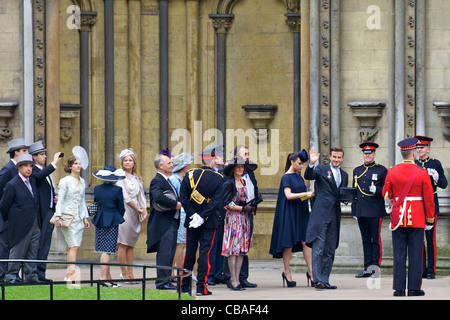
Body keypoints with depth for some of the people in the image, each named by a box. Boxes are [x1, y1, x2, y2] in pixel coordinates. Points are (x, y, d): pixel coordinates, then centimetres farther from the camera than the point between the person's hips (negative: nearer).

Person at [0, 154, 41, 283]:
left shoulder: (32, 181, 12)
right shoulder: (12, 185, -10)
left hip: (34, 225, 7)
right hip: (21, 226, -7)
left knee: (32, 252, 8)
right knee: (17, 252, -2)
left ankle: (31, 276, 13)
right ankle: (11, 276, 7)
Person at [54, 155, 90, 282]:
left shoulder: (82, 181, 16)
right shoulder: (65, 181, -3)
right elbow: (60, 200, -6)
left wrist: (85, 217, 21)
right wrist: (58, 217, -14)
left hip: (79, 218, 6)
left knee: (73, 247, 2)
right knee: (74, 246, -14)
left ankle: (69, 275, 4)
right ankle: (72, 273, -18)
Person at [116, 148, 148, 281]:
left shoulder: (137, 179, 19)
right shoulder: (120, 177, -1)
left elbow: (141, 196, 17)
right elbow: (125, 196, -8)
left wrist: (144, 210, 1)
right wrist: (138, 209, -8)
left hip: (136, 215, 6)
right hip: (124, 211, -6)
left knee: (131, 244, 6)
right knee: (123, 244, -7)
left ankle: (130, 273, 6)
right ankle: (124, 273, -7)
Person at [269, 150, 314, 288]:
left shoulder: (299, 177, 14)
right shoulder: (286, 177, -8)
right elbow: (288, 195, -19)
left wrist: (309, 195, 5)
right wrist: (305, 194, -25)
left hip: (301, 214, 7)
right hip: (289, 213, -7)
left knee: (306, 241, -1)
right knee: (289, 243, -3)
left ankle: (310, 271, -1)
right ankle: (287, 272, 6)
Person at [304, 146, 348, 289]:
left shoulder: (344, 175, 19)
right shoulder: (321, 169, 3)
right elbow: (308, 176, -14)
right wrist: (311, 164, -31)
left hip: (335, 216, 6)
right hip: (321, 214, -6)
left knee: (330, 251, 7)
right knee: (318, 249, -10)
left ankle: (325, 280, 11)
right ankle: (318, 280, -12)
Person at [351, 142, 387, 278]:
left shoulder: (382, 170, 0)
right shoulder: (357, 170, 15)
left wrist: (376, 190, -20)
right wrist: (354, 210, 17)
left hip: (375, 212, -5)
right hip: (361, 212, 5)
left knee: (376, 240, -3)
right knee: (366, 240, 7)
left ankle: (375, 268, -1)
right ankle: (367, 268, 9)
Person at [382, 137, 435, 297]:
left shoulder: (392, 172, -2)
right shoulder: (422, 173, -7)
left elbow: (386, 195, 7)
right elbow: (429, 199, -3)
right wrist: (430, 219, 7)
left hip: (398, 216, 2)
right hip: (417, 217, -2)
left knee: (399, 253, 4)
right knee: (415, 253, 3)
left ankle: (399, 288, 3)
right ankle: (414, 288, 4)